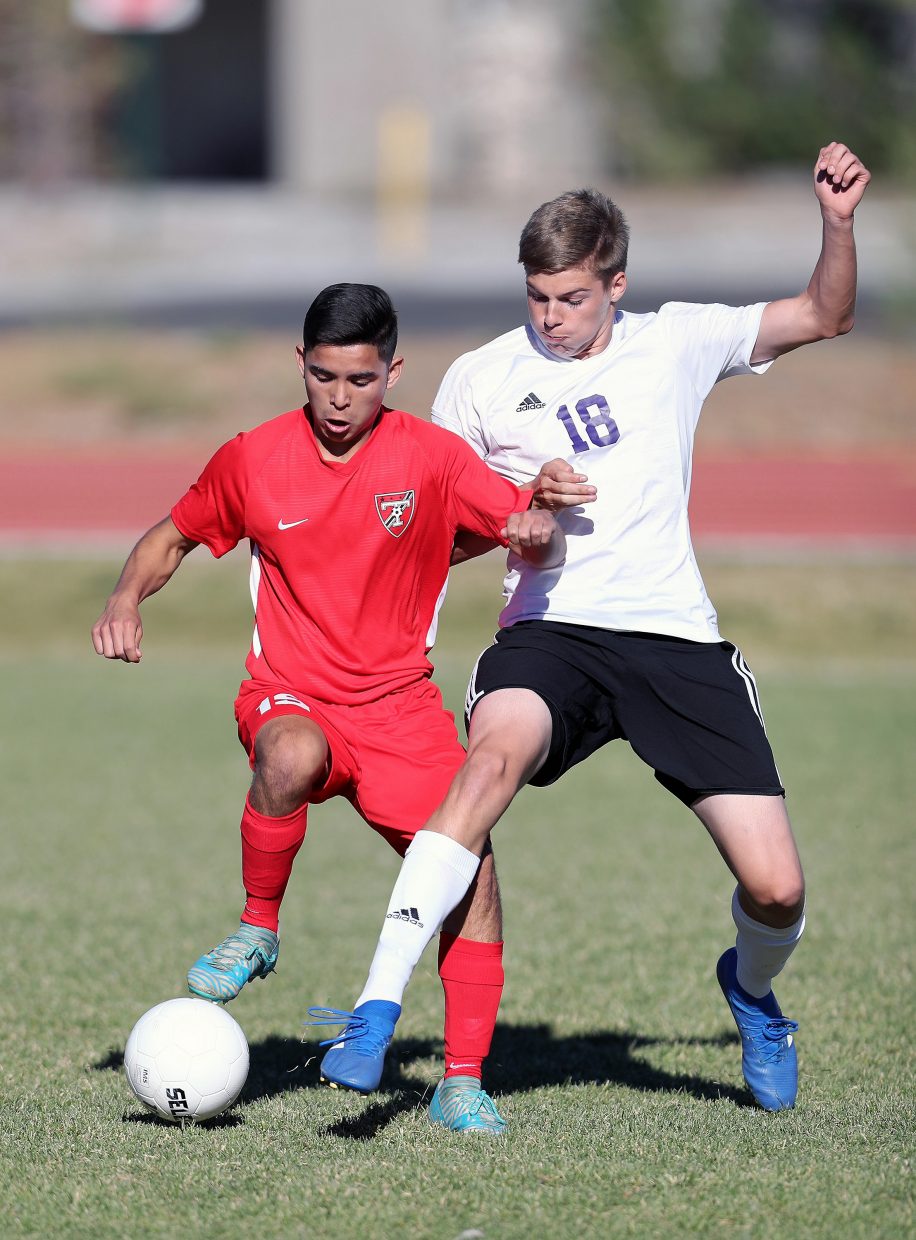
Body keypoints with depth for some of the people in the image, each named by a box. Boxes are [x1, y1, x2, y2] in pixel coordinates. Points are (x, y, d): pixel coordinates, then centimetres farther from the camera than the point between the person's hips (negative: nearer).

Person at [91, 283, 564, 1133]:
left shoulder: (432, 458, -4)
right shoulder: (253, 460, -1)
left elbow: (537, 540, -5)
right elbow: (174, 536, 14)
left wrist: (536, 531, -30)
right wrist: (126, 599, -5)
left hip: (401, 704, 1)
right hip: (291, 698, -1)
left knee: (472, 872, -16)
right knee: (290, 757, -38)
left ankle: (465, 1078, -5)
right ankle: (258, 930, -14)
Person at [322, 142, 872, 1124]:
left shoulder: (675, 344, 10)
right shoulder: (481, 379, 6)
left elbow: (825, 316, 19)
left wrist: (837, 222, 0)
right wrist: (525, 502, -6)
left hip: (677, 638, 2)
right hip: (552, 635, -2)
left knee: (776, 890, -6)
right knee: (495, 750, -38)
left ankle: (750, 987, 33)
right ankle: (378, 1006, -41)